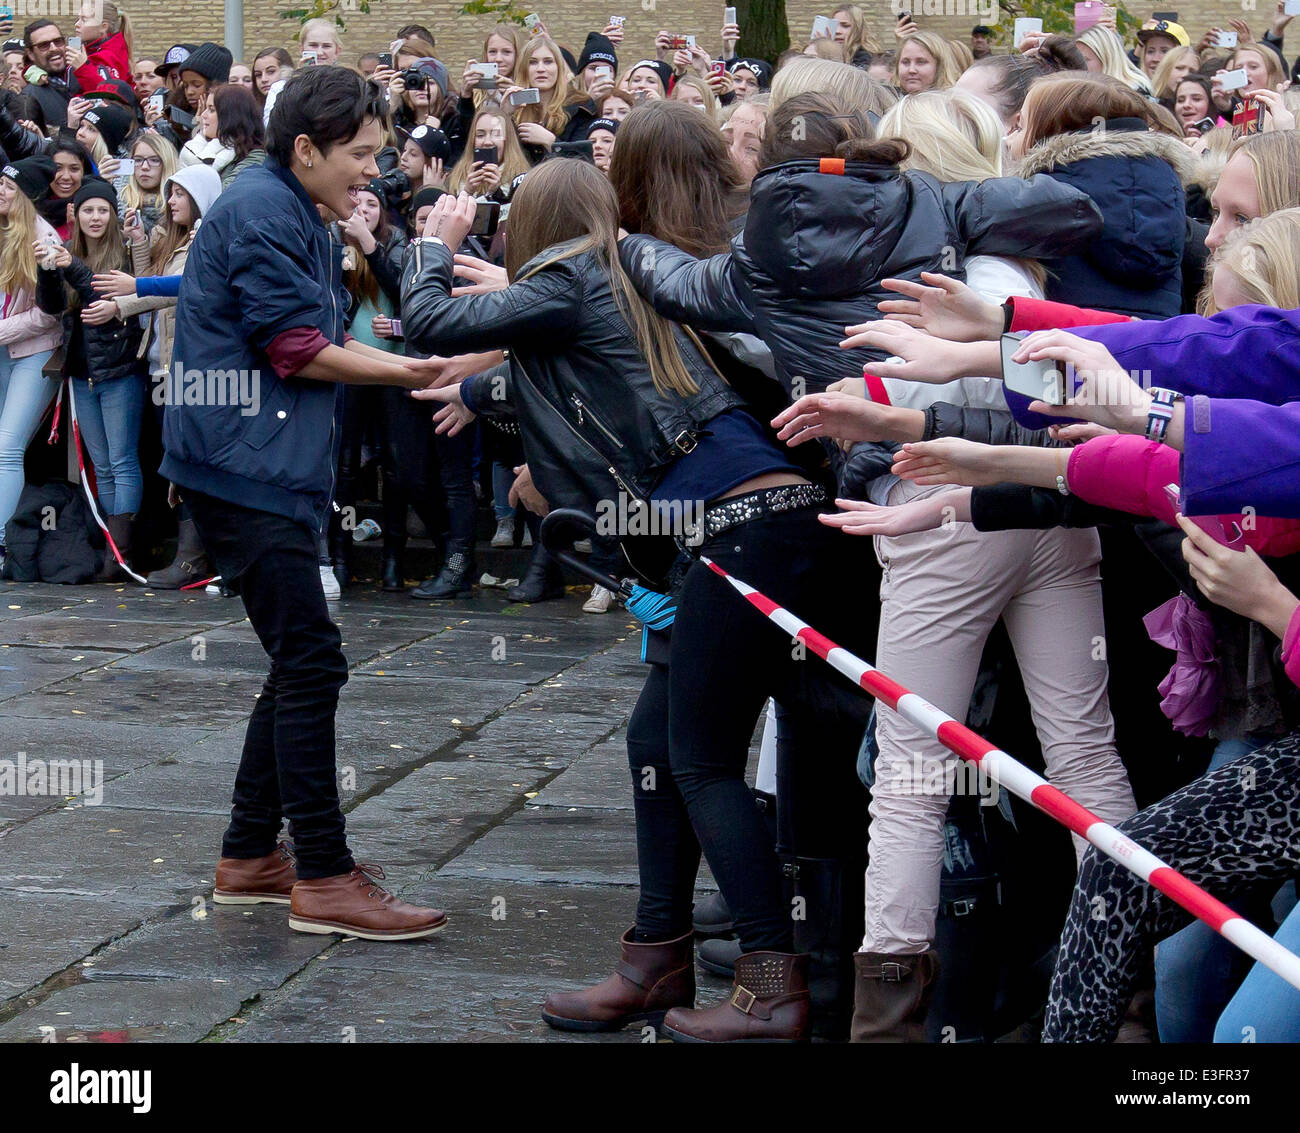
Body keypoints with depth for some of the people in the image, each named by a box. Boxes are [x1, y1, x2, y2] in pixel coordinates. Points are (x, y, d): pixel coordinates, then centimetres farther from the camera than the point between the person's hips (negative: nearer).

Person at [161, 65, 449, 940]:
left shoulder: (301, 220, 21)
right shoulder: (259, 212, -12)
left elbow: (320, 345, 19)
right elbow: (296, 349, -16)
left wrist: (423, 374, 7)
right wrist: (416, 371, -9)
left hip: (274, 466, 11)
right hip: (243, 465, -11)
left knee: (301, 665, 13)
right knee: (311, 664, -12)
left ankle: (250, 856, 20)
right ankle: (324, 879, -10)